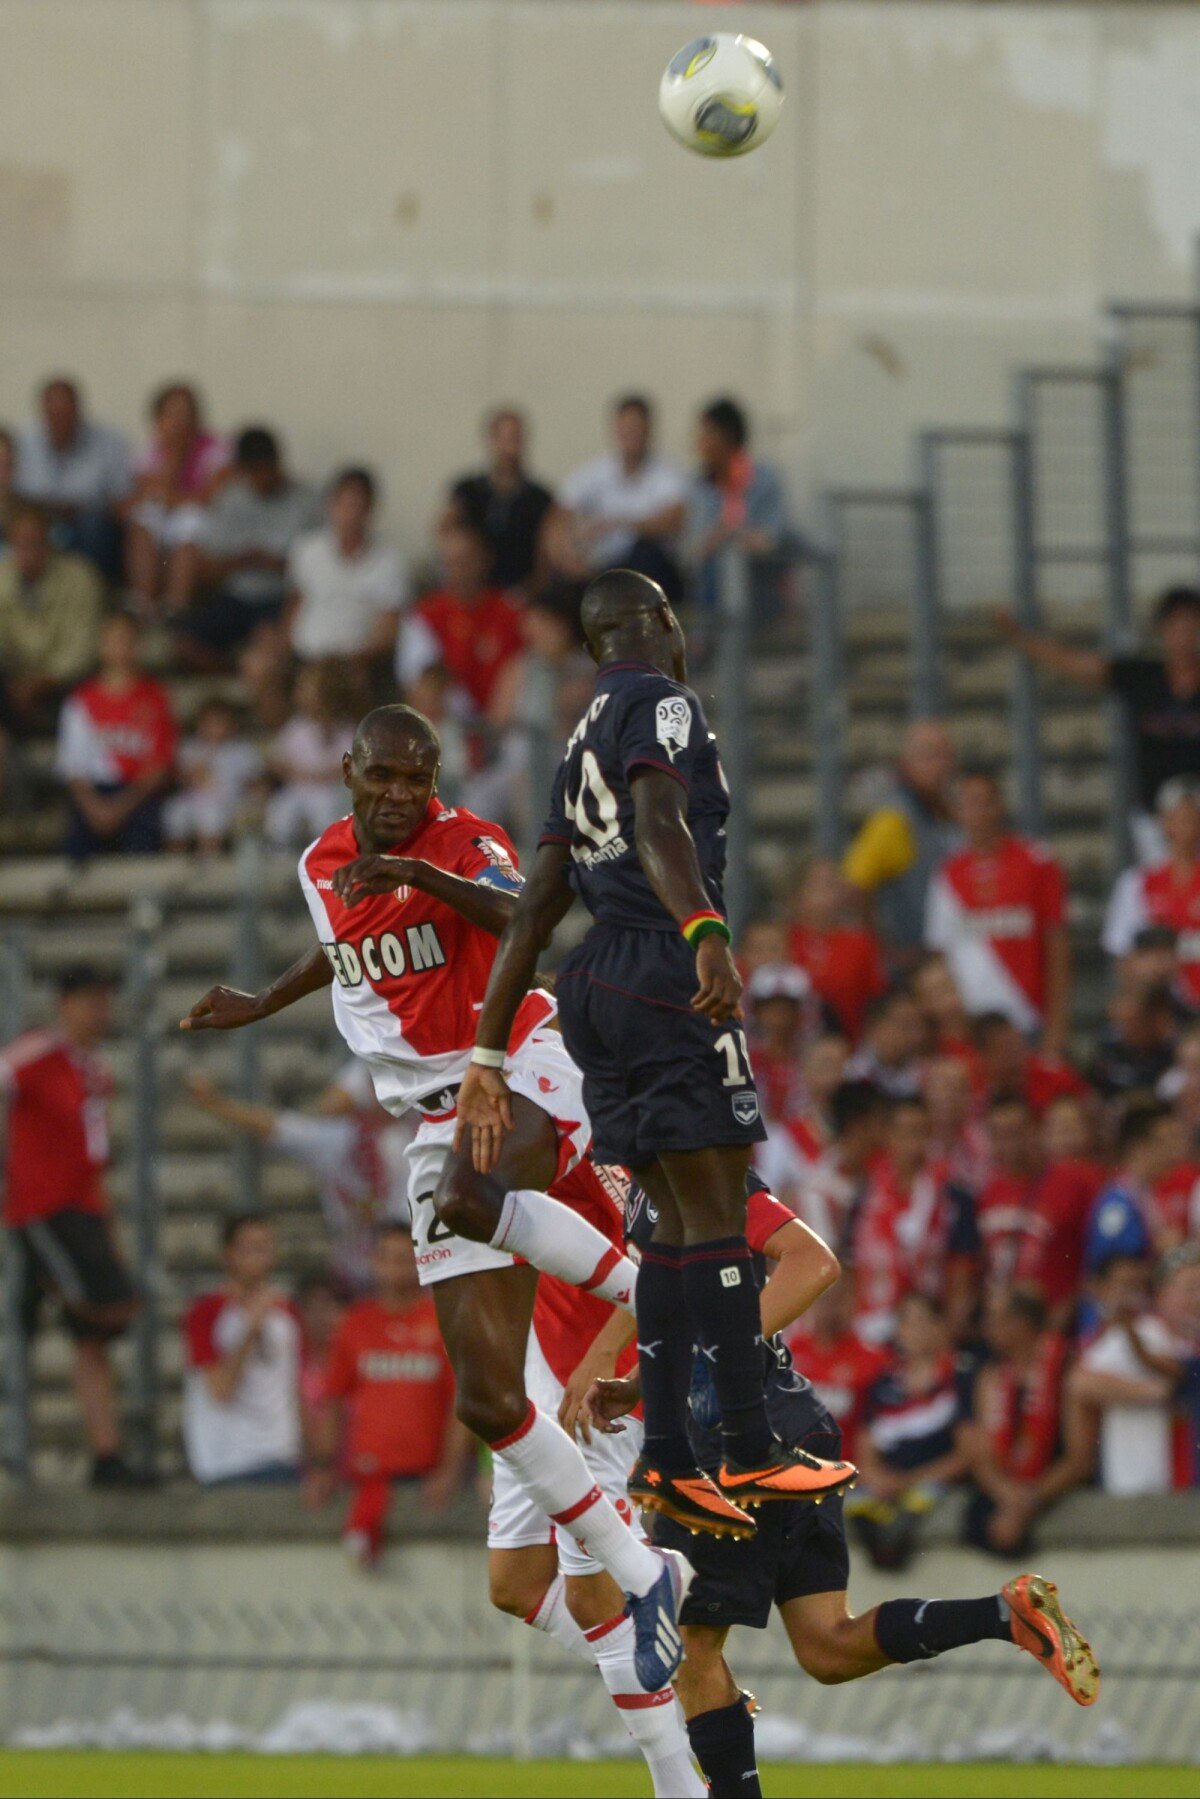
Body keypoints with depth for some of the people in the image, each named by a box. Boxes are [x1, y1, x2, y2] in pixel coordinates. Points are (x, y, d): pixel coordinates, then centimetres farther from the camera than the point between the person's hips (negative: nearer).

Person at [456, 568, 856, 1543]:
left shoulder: (584, 741, 23)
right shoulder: (660, 702, -3)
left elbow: (534, 913, 21)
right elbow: (660, 824, -24)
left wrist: (490, 1058, 20)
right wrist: (708, 934, -39)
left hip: (596, 985, 9)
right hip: (667, 975, -9)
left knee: (679, 1217, 10)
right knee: (717, 1208, -7)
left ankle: (667, 1456, 5)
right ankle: (751, 1450, -9)